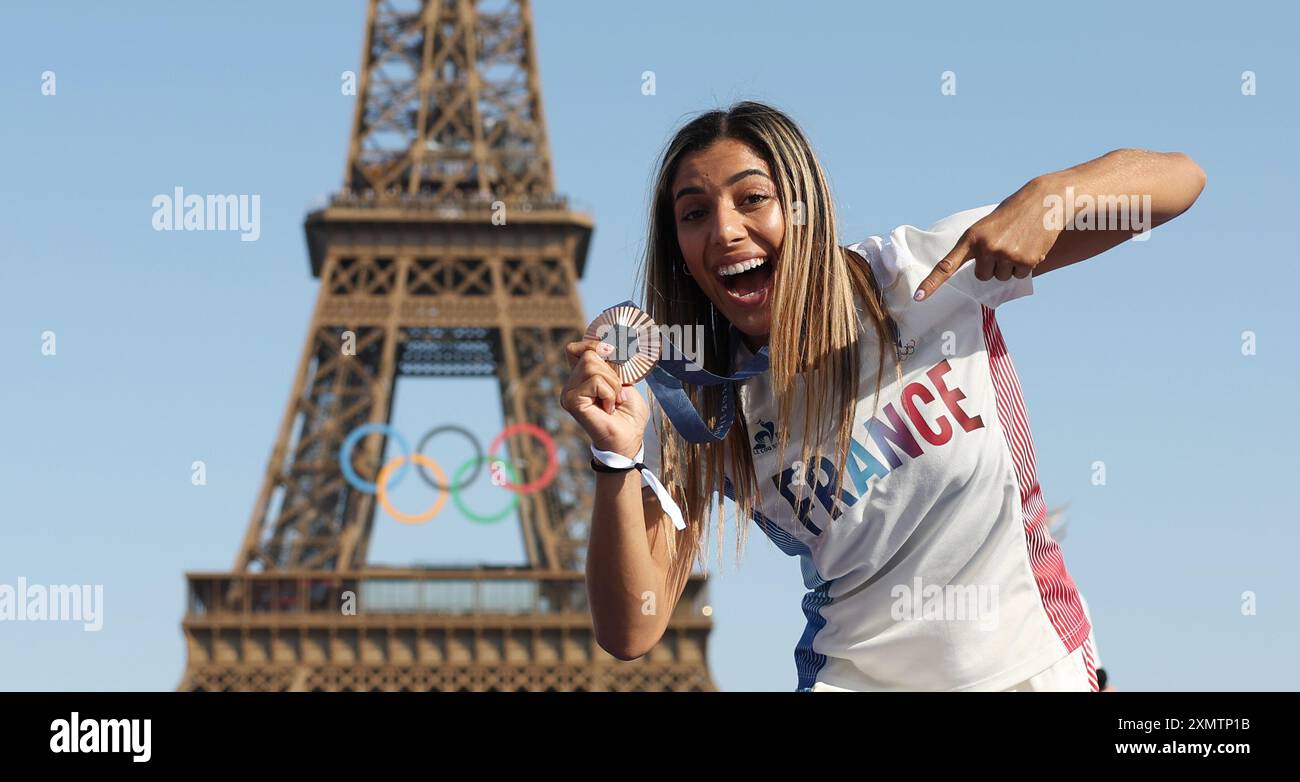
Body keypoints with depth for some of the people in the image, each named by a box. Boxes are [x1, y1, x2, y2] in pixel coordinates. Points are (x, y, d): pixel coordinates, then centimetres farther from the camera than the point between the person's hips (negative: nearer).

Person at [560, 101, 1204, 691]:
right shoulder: (695, 413, -5)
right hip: (856, 677, 2)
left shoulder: (918, 276, -11)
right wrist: (617, 457, -24)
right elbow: (631, 633, -11)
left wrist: (1048, 197, -31)